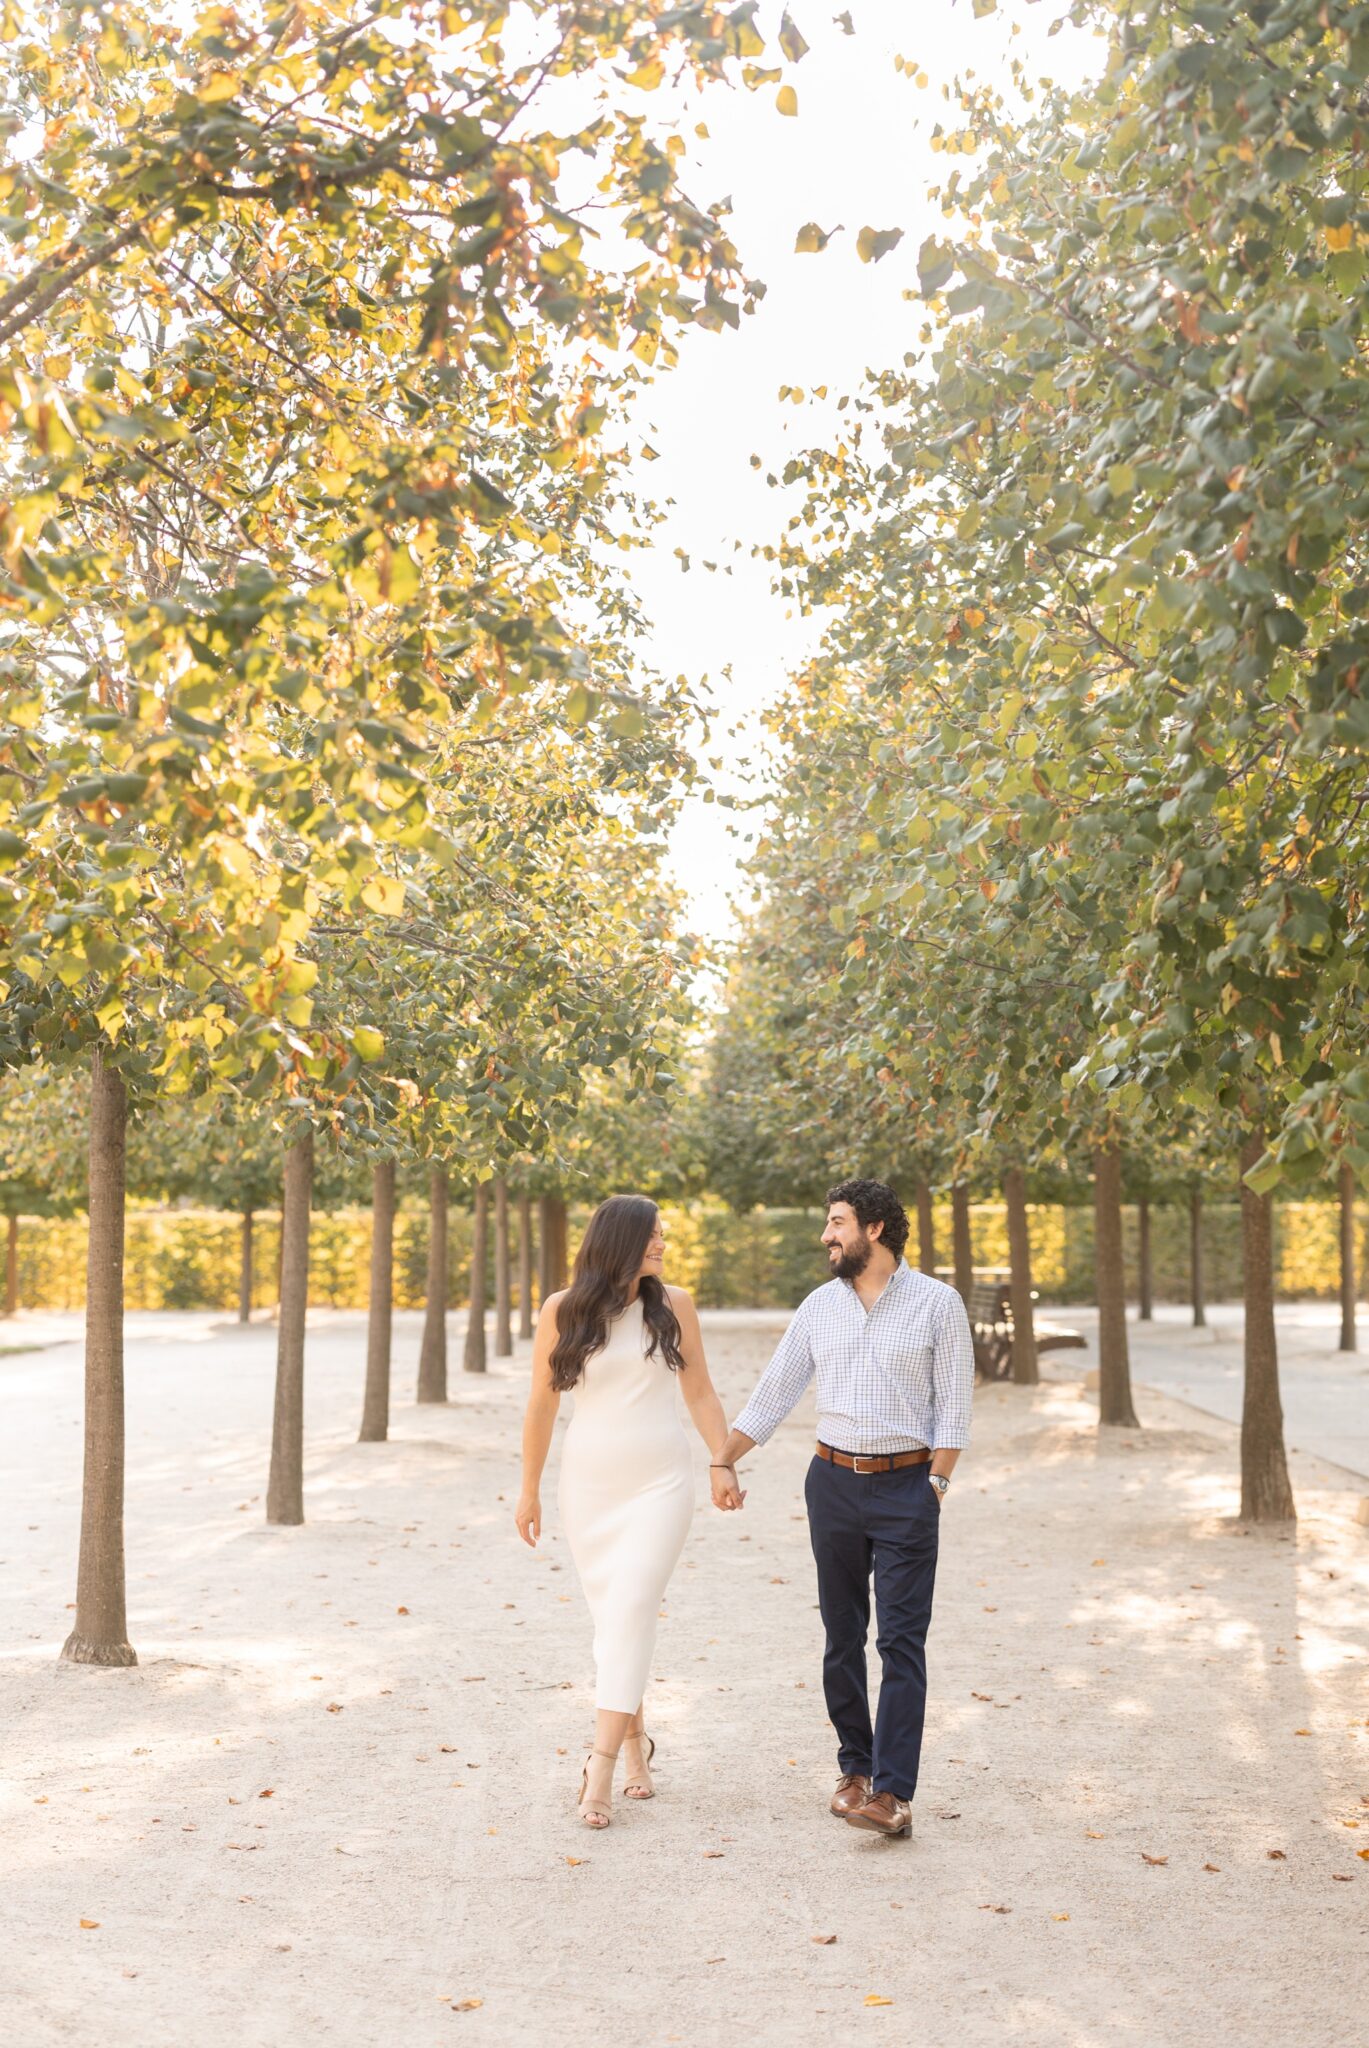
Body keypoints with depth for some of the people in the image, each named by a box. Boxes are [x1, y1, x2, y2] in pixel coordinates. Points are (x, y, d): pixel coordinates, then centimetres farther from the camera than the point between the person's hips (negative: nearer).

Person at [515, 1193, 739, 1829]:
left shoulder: (673, 1305, 1)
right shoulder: (561, 1311, -2)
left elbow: (701, 1395, 6)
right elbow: (541, 1404, 5)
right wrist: (529, 1489, 9)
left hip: (660, 1483, -1)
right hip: (589, 1485, 1)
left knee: (632, 1610, -13)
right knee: (611, 1615, 8)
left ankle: (601, 1764, -15)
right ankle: (635, 1737, 29)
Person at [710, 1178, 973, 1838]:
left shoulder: (937, 1303, -3)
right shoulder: (821, 1305, 8)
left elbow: (954, 1405, -3)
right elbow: (773, 1392, 11)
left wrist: (935, 1484, -10)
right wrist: (724, 1462, 8)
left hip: (906, 1487, -4)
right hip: (833, 1482, 4)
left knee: (901, 1641, -7)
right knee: (842, 1636, 9)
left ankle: (893, 1791, -8)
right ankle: (854, 1767, 20)